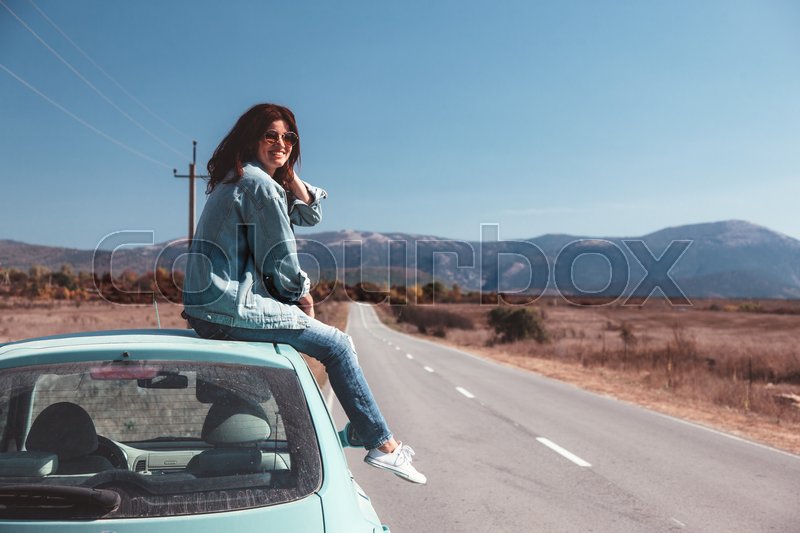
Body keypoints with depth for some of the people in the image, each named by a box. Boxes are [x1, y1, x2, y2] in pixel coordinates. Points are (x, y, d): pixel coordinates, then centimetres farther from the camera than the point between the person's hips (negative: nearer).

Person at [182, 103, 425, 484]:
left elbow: (309, 214, 21)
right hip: (231, 307, -10)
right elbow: (281, 262, -12)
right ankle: (381, 445, 4)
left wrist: (288, 171, 10)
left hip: (211, 305, 11)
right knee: (336, 345, -2)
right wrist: (302, 294, 5)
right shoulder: (260, 184, -13)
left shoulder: (238, 181, 18)